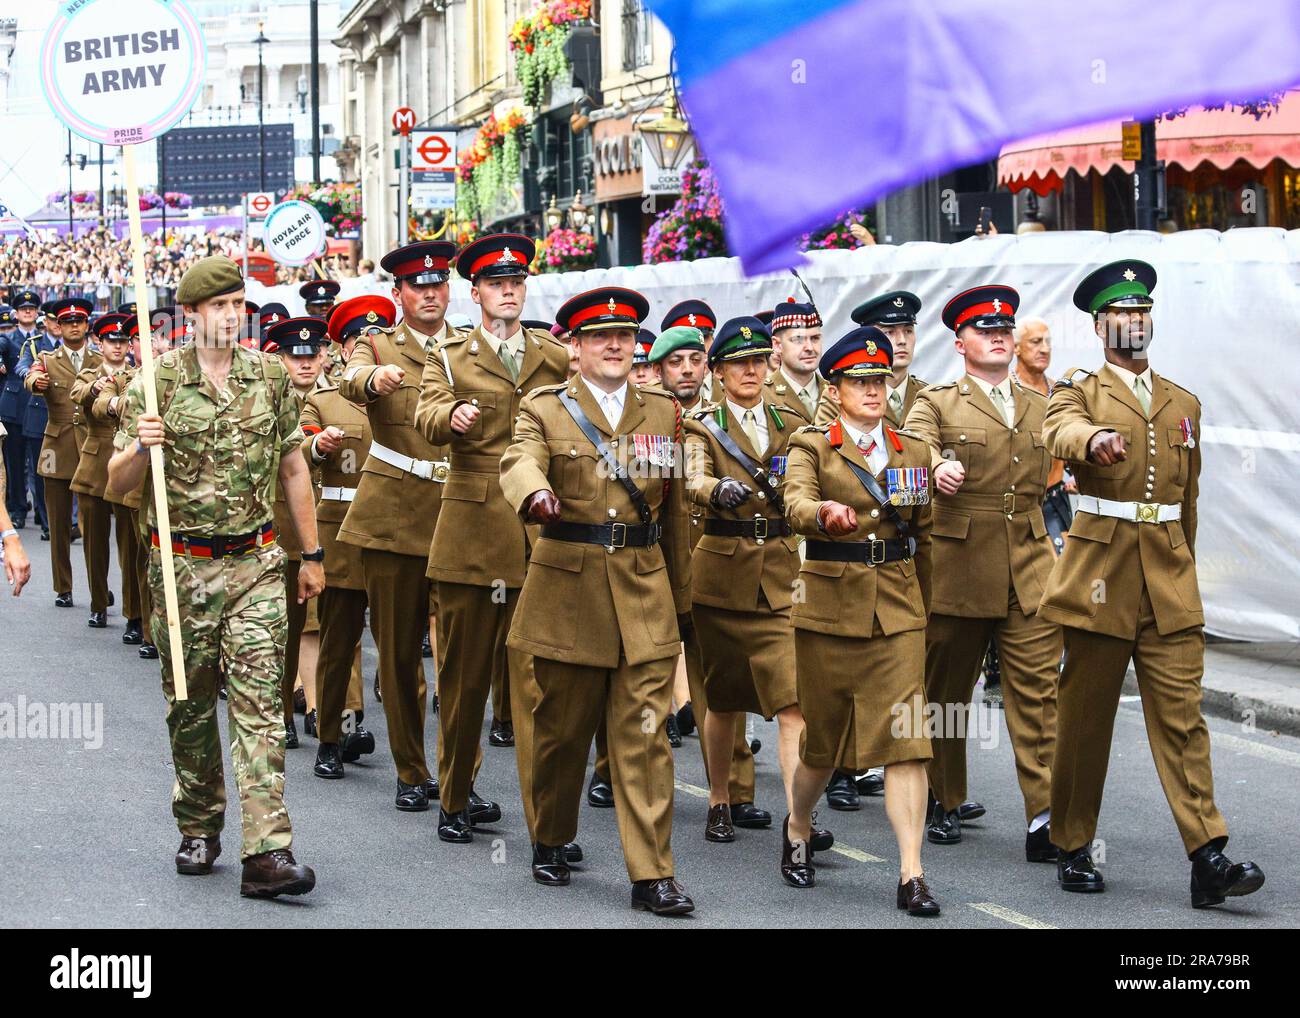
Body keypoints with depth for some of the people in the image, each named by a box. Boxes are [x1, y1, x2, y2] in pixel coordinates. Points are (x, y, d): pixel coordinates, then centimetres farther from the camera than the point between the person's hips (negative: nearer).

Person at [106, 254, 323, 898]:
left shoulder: (271, 377, 5)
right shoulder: (156, 381, -2)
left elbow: (292, 470, 14)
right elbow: (116, 484, -1)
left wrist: (312, 555, 14)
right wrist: (141, 447, -22)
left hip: (256, 562, 1)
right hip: (183, 566, 0)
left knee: (259, 700, -9)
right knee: (190, 704, 9)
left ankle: (267, 853, -15)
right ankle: (199, 831, 26)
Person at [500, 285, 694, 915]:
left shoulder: (663, 412, 12)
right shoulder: (546, 409, 2)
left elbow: (673, 508, 15)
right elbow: (519, 463, -19)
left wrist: (680, 595, 16)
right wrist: (535, 496, -43)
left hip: (645, 591, 2)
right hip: (568, 587, -2)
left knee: (644, 734, -4)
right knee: (562, 727, 9)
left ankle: (652, 874, -4)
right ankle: (551, 842, 31)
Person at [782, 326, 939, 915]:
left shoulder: (912, 452, 11)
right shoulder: (812, 447, 0)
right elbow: (796, 505, -21)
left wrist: (924, 611, 17)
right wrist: (826, 512, -43)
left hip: (898, 612, 2)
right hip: (829, 607, -2)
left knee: (906, 738, -9)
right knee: (821, 736, 8)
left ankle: (911, 876, -11)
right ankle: (797, 829, 38)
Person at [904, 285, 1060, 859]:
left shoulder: (1039, 408, 16)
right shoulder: (936, 403, 3)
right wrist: (938, 467, -37)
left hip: (1029, 570, 2)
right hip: (956, 568, -2)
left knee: (1038, 690, -8)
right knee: (947, 690, 9)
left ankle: (1046, 818, -12)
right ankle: (942, 804, 25)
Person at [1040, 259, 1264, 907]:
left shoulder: (1183, 405, 19)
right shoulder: (1078, 390, 5)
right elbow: (1062, 430, -21)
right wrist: (1095, 438, -43)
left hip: (1170, 584, 3)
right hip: (1100, 573, -3)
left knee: (1181, 715, -4)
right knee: (1086, 716, 4)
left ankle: (1208, 860, -10)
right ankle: (1073, 849, 17)